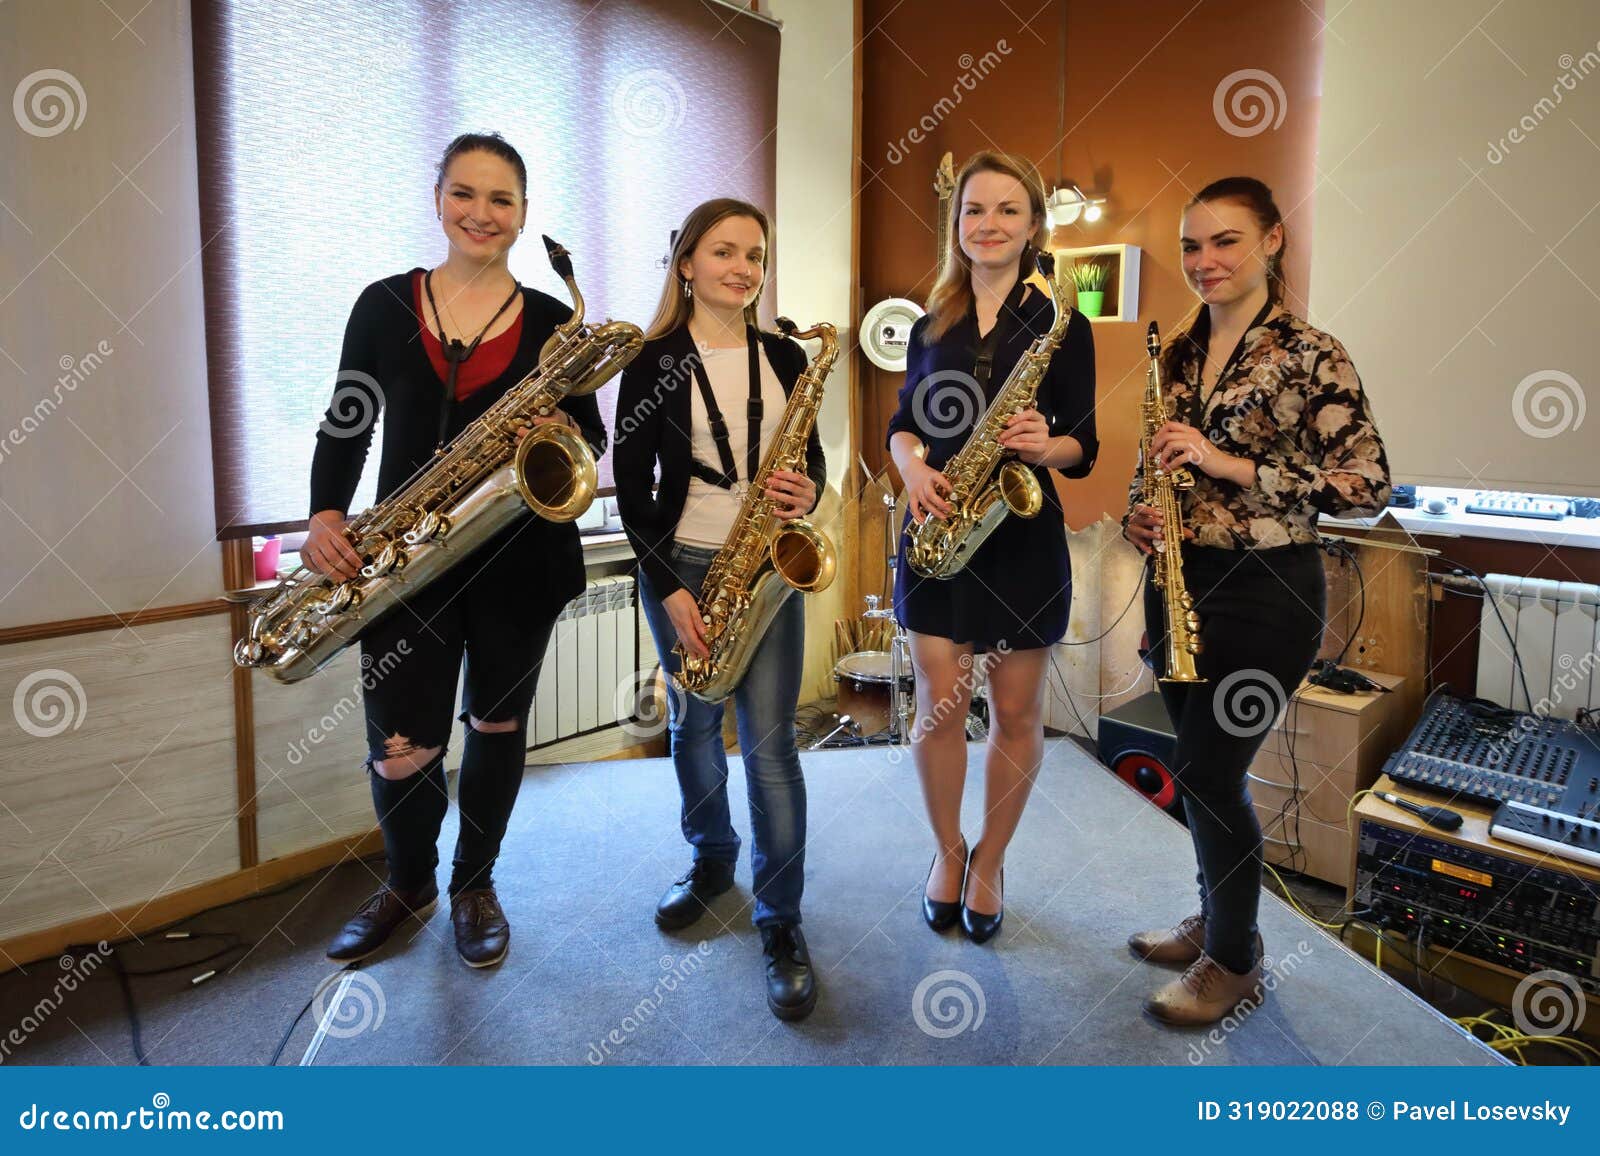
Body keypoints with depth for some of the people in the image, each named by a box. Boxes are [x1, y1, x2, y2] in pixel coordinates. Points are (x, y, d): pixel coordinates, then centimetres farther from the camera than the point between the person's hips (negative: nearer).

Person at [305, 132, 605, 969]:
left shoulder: (552, 321, 3)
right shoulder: (385, 305, 5)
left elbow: (594, 437, 4)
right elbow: (345, 426, 7)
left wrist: (562, 432, -18)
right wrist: (325, 516, -9)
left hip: (519, 557, 0)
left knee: (497, 724, 12)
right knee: (400, 747, 1)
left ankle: (476, 884, 35)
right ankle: (408, 882, 32)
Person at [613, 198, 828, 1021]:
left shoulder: (786, 358, 6)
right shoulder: (654, 360, -2)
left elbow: (811, 456, 12)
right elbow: (632, 486, -4)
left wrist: (808, 492, -12)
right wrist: (670, 587, -11)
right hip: (680, 569, 0)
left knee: (768, 741, -3)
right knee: (694, 726, 14)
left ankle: (781, 921, 10)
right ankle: (711, 860, 39)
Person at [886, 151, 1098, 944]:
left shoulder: (1061, 325, -1)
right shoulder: (931, 323, 9)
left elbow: (1083, 447, -1)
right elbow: (904, 421, 12)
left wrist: (1046, 445, -23)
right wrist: (913, 469, -9)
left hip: (1022, 537, -2)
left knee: (1017, 714, 8)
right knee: (939, 708, 5)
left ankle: (990, 860, 29)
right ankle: (947, 850, 29)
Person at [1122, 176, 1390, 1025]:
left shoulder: (1310, 355, -10)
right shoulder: (1178, 355, 9)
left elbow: (1367, 486, -15)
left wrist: (1230, 464, -21)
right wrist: (1137, 516, -5)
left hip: (1266, 591, -6)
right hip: (1178, 582, 6)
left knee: (1208, 773, -1)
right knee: (1200, 769, 16)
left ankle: (1234, 960, 23)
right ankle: (1216, 918, 38)